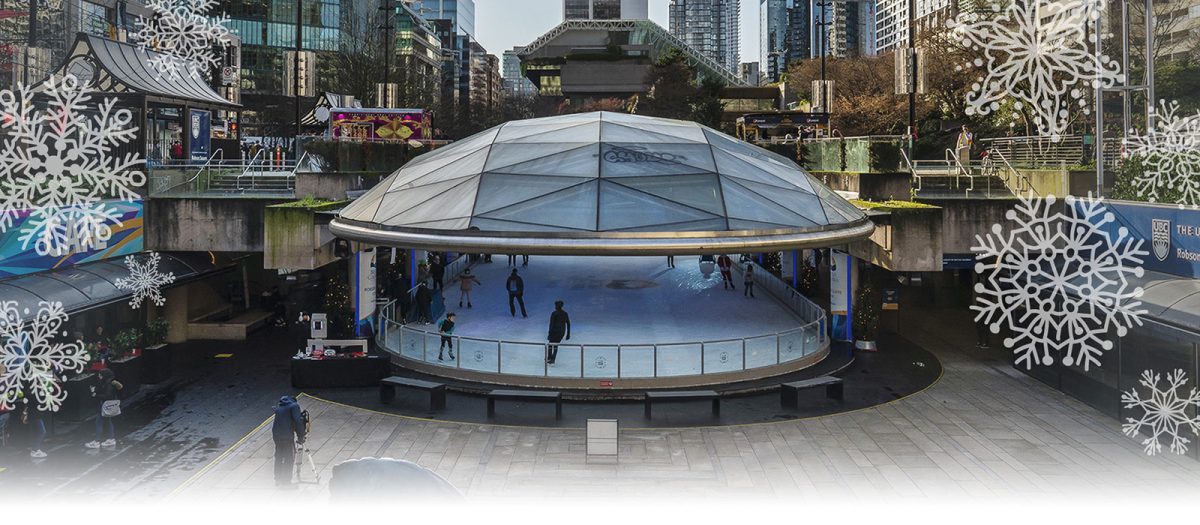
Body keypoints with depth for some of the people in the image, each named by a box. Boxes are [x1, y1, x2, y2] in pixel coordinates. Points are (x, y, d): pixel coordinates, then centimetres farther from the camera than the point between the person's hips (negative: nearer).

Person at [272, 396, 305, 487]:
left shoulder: (278, 406, 21)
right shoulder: (294, 406, 1)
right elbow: (298, 421, -11)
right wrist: (301, 437, -5)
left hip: (276, 435, 6)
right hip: (287, 435, -6)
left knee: (278, 457, 18)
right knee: (289, 458, 4)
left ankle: (278, 480, 26)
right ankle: (286, 481, 6)